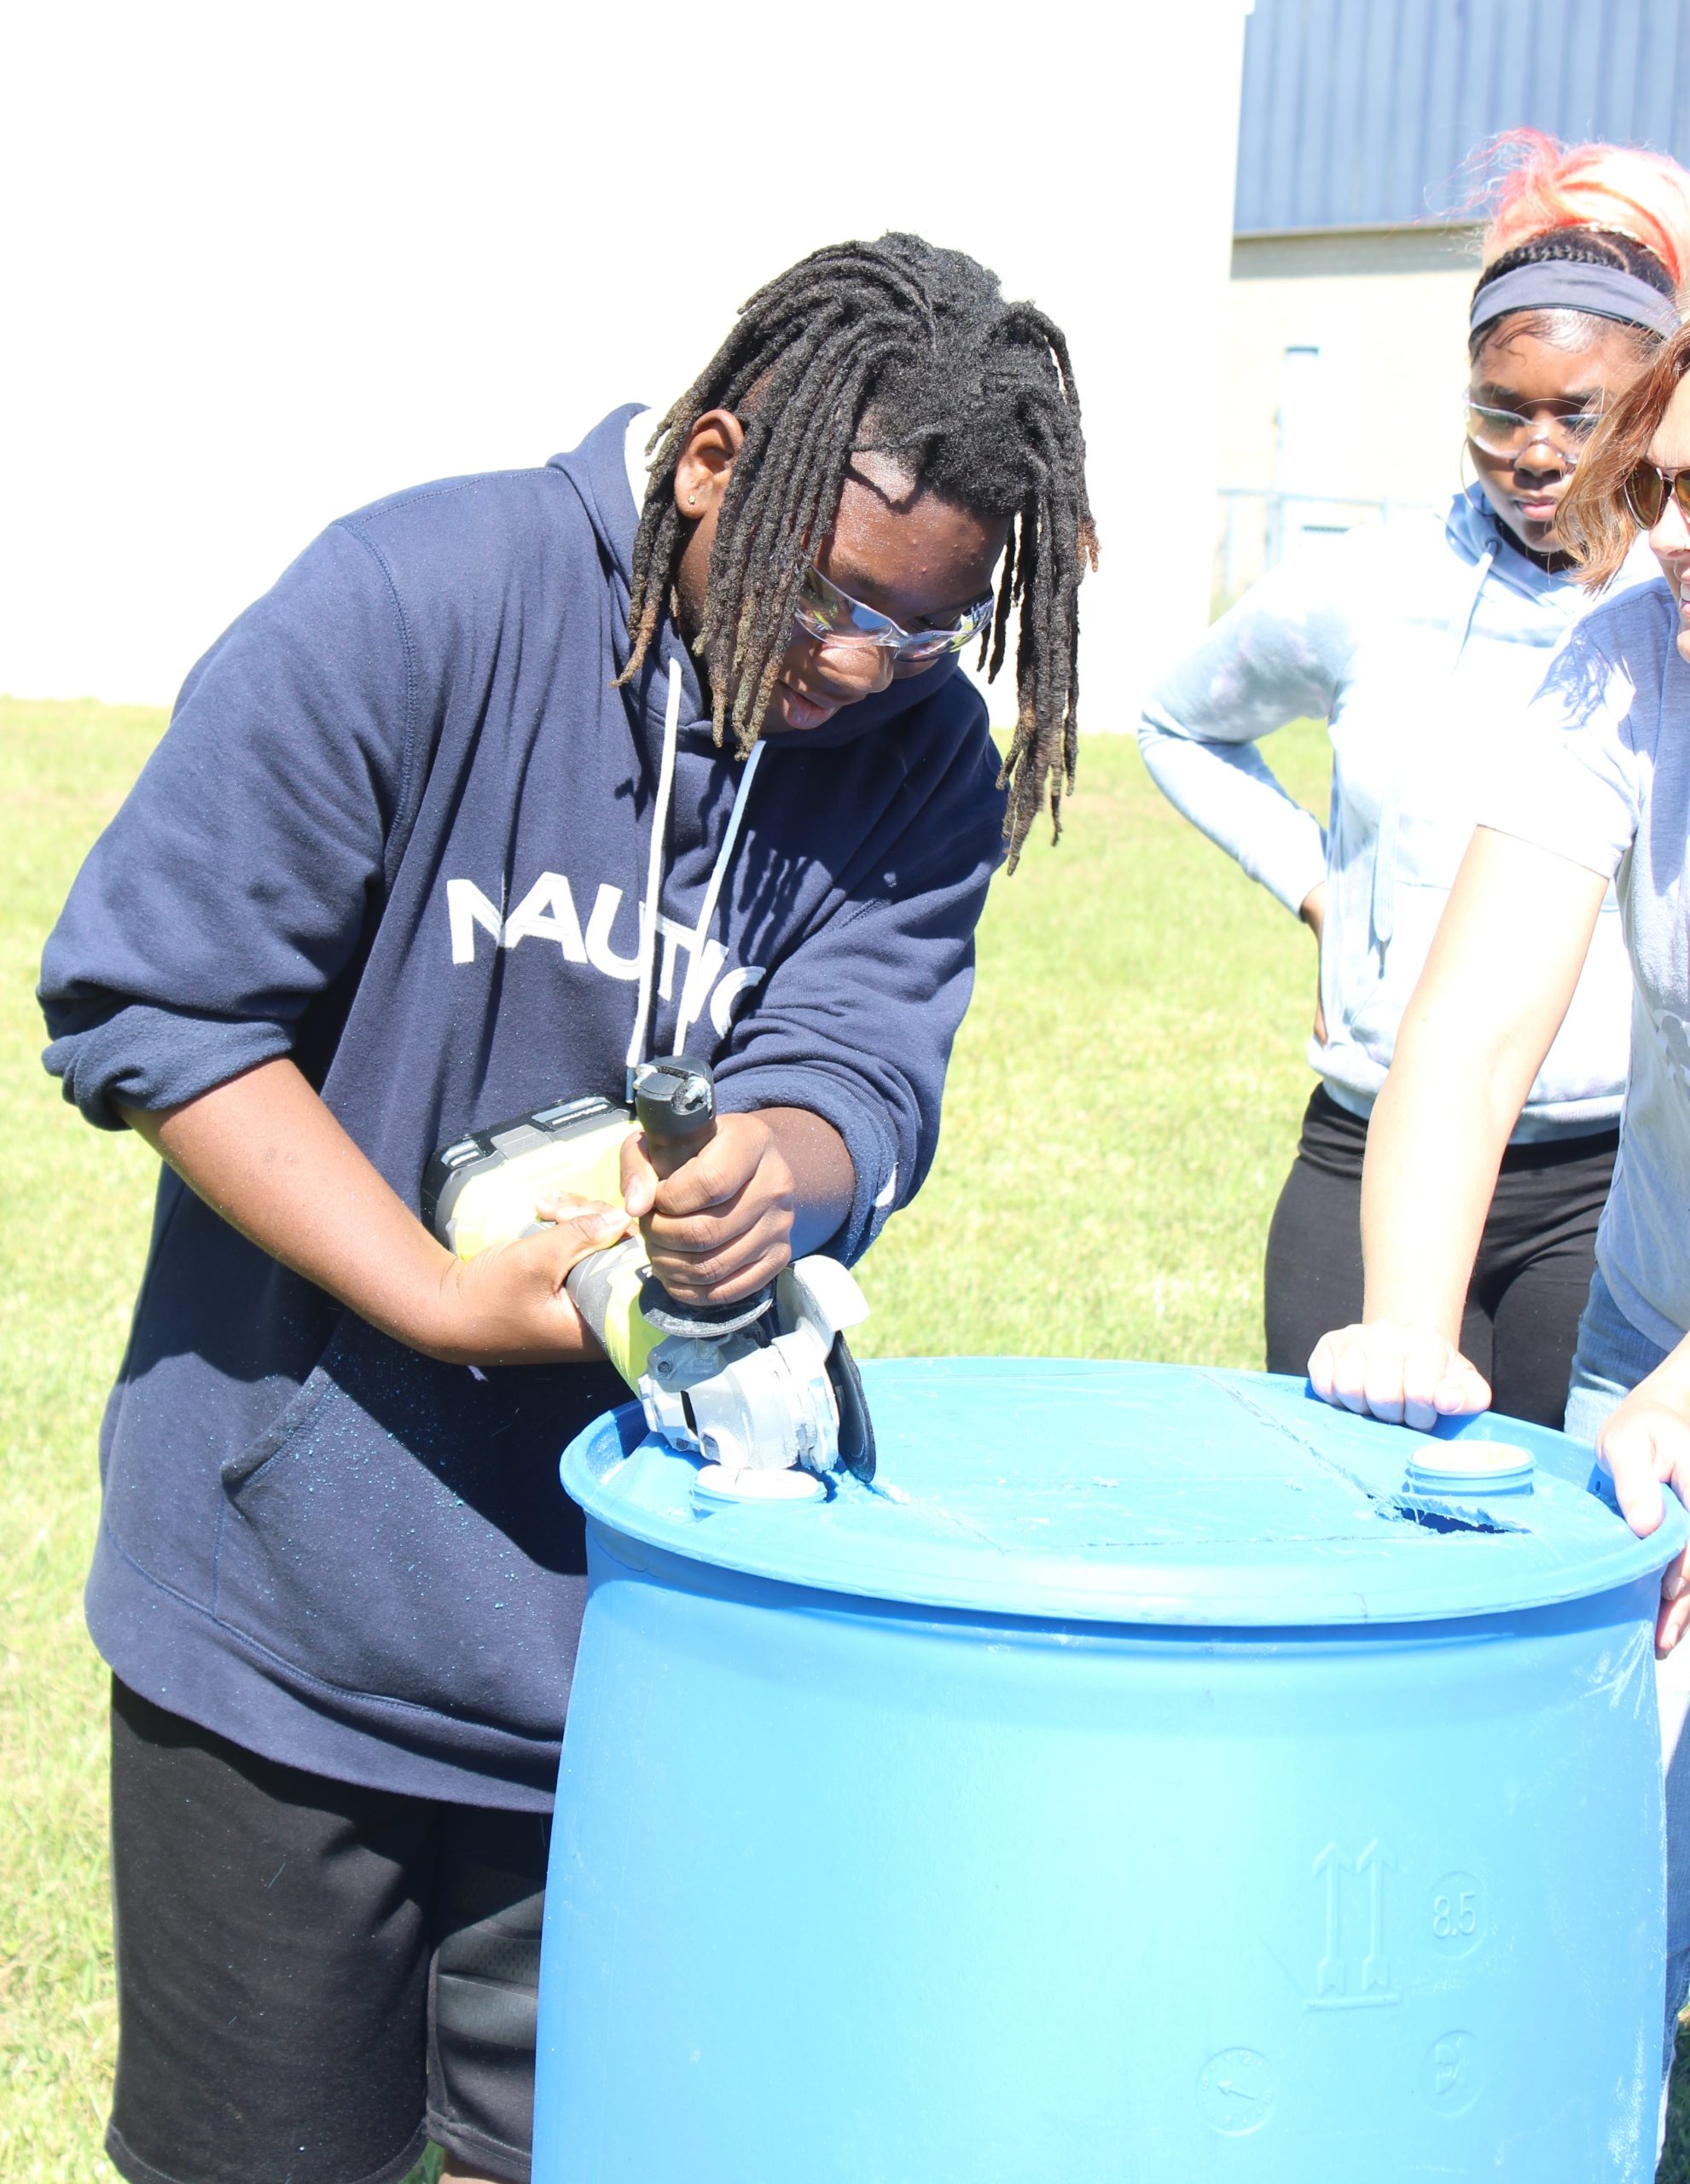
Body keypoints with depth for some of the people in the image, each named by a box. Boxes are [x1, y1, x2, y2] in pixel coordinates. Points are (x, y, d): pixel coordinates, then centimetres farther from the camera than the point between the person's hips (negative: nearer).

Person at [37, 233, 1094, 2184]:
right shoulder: (413, 603, -15)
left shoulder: (923, 757, -1)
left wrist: (777, 1166, -34)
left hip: (647, 1594, 3)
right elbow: (146, 1002, -15)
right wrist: (447, 1304, -20)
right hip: (296, 1569, -3)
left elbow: (858, 1065, -9)